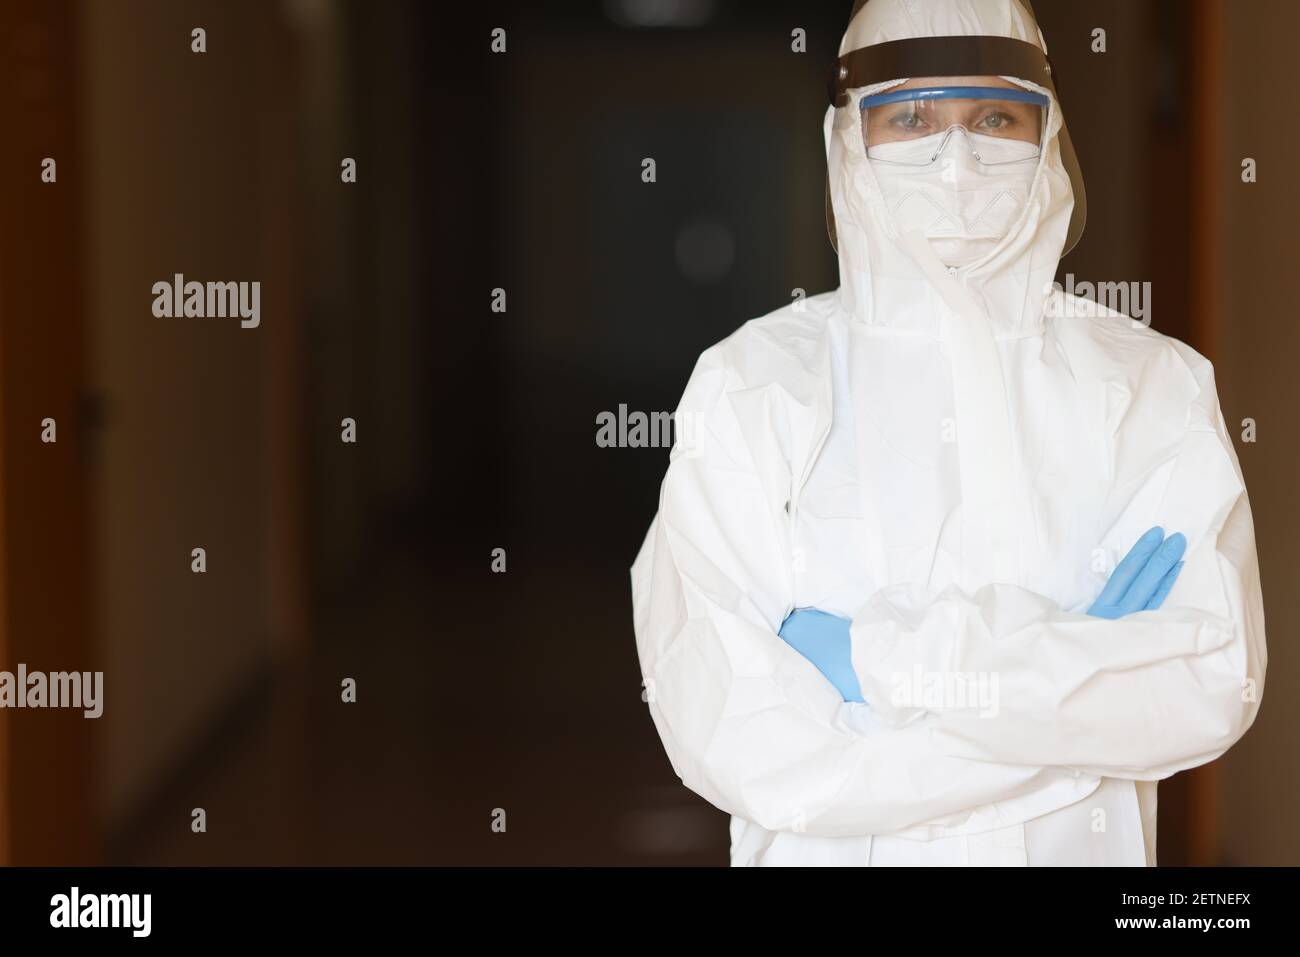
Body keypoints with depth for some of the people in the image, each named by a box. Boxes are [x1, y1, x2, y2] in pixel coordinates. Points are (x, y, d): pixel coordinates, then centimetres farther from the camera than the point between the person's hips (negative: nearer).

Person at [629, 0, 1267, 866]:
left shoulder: (1156, 383, -8)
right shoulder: (750, 383, -13)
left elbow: (1217, 683, -17)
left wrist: (887, 657, -22)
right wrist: (1081, 669, -18)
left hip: (1078, 845, 1)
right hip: (828, 849, -1)